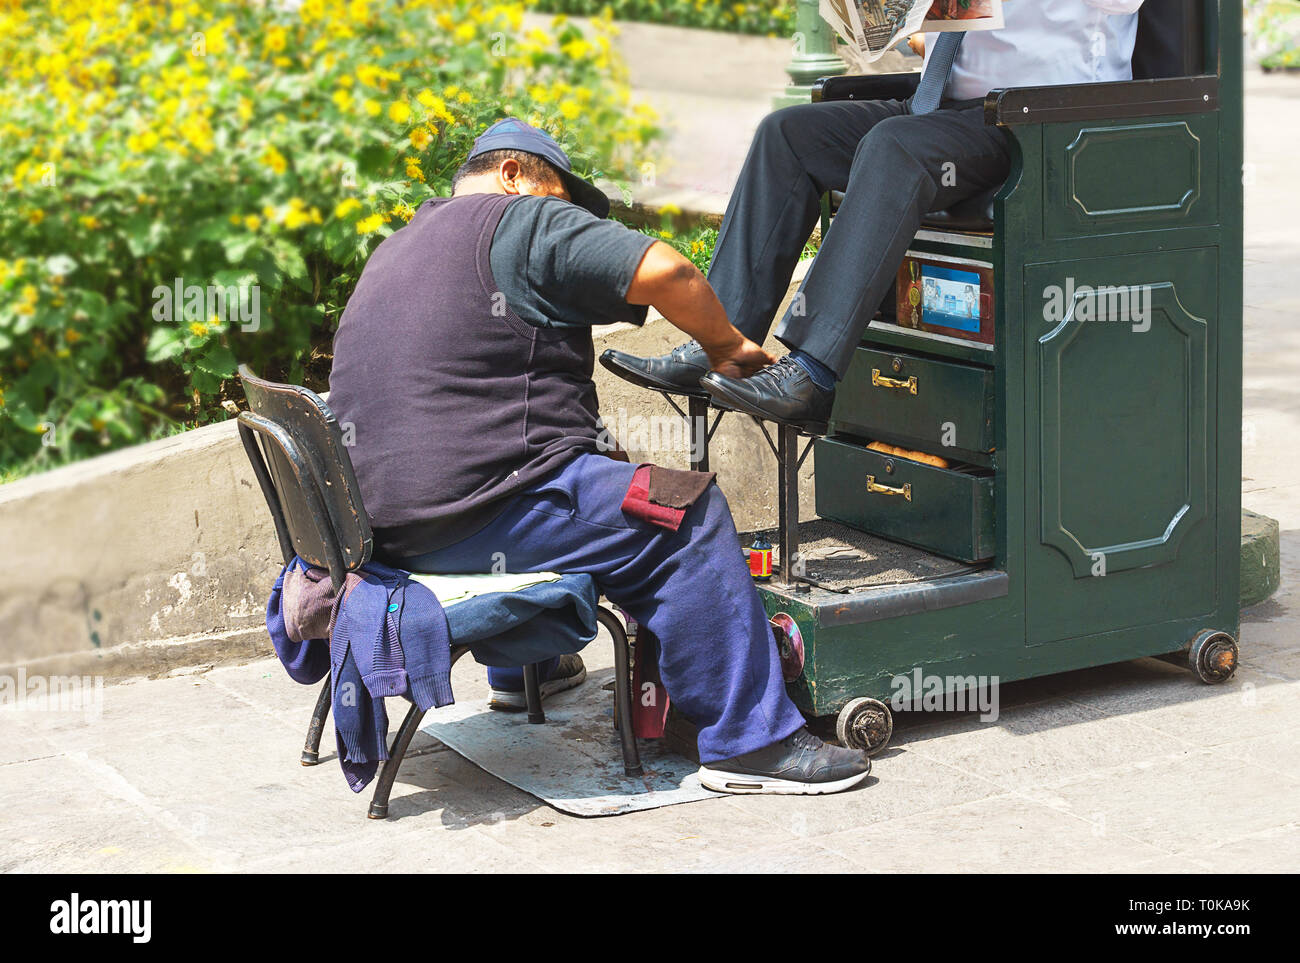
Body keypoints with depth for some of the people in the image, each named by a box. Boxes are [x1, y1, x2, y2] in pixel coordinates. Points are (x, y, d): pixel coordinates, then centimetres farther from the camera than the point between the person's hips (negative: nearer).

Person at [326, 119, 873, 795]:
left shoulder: (393, 252, 25)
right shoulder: (523, 223, -4)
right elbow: (664, 272, -14)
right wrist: (724, 345, 2)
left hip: (387, 521, 10)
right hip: (474, 521, -10)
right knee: (687, 518, -7)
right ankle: (748, 742, -9)